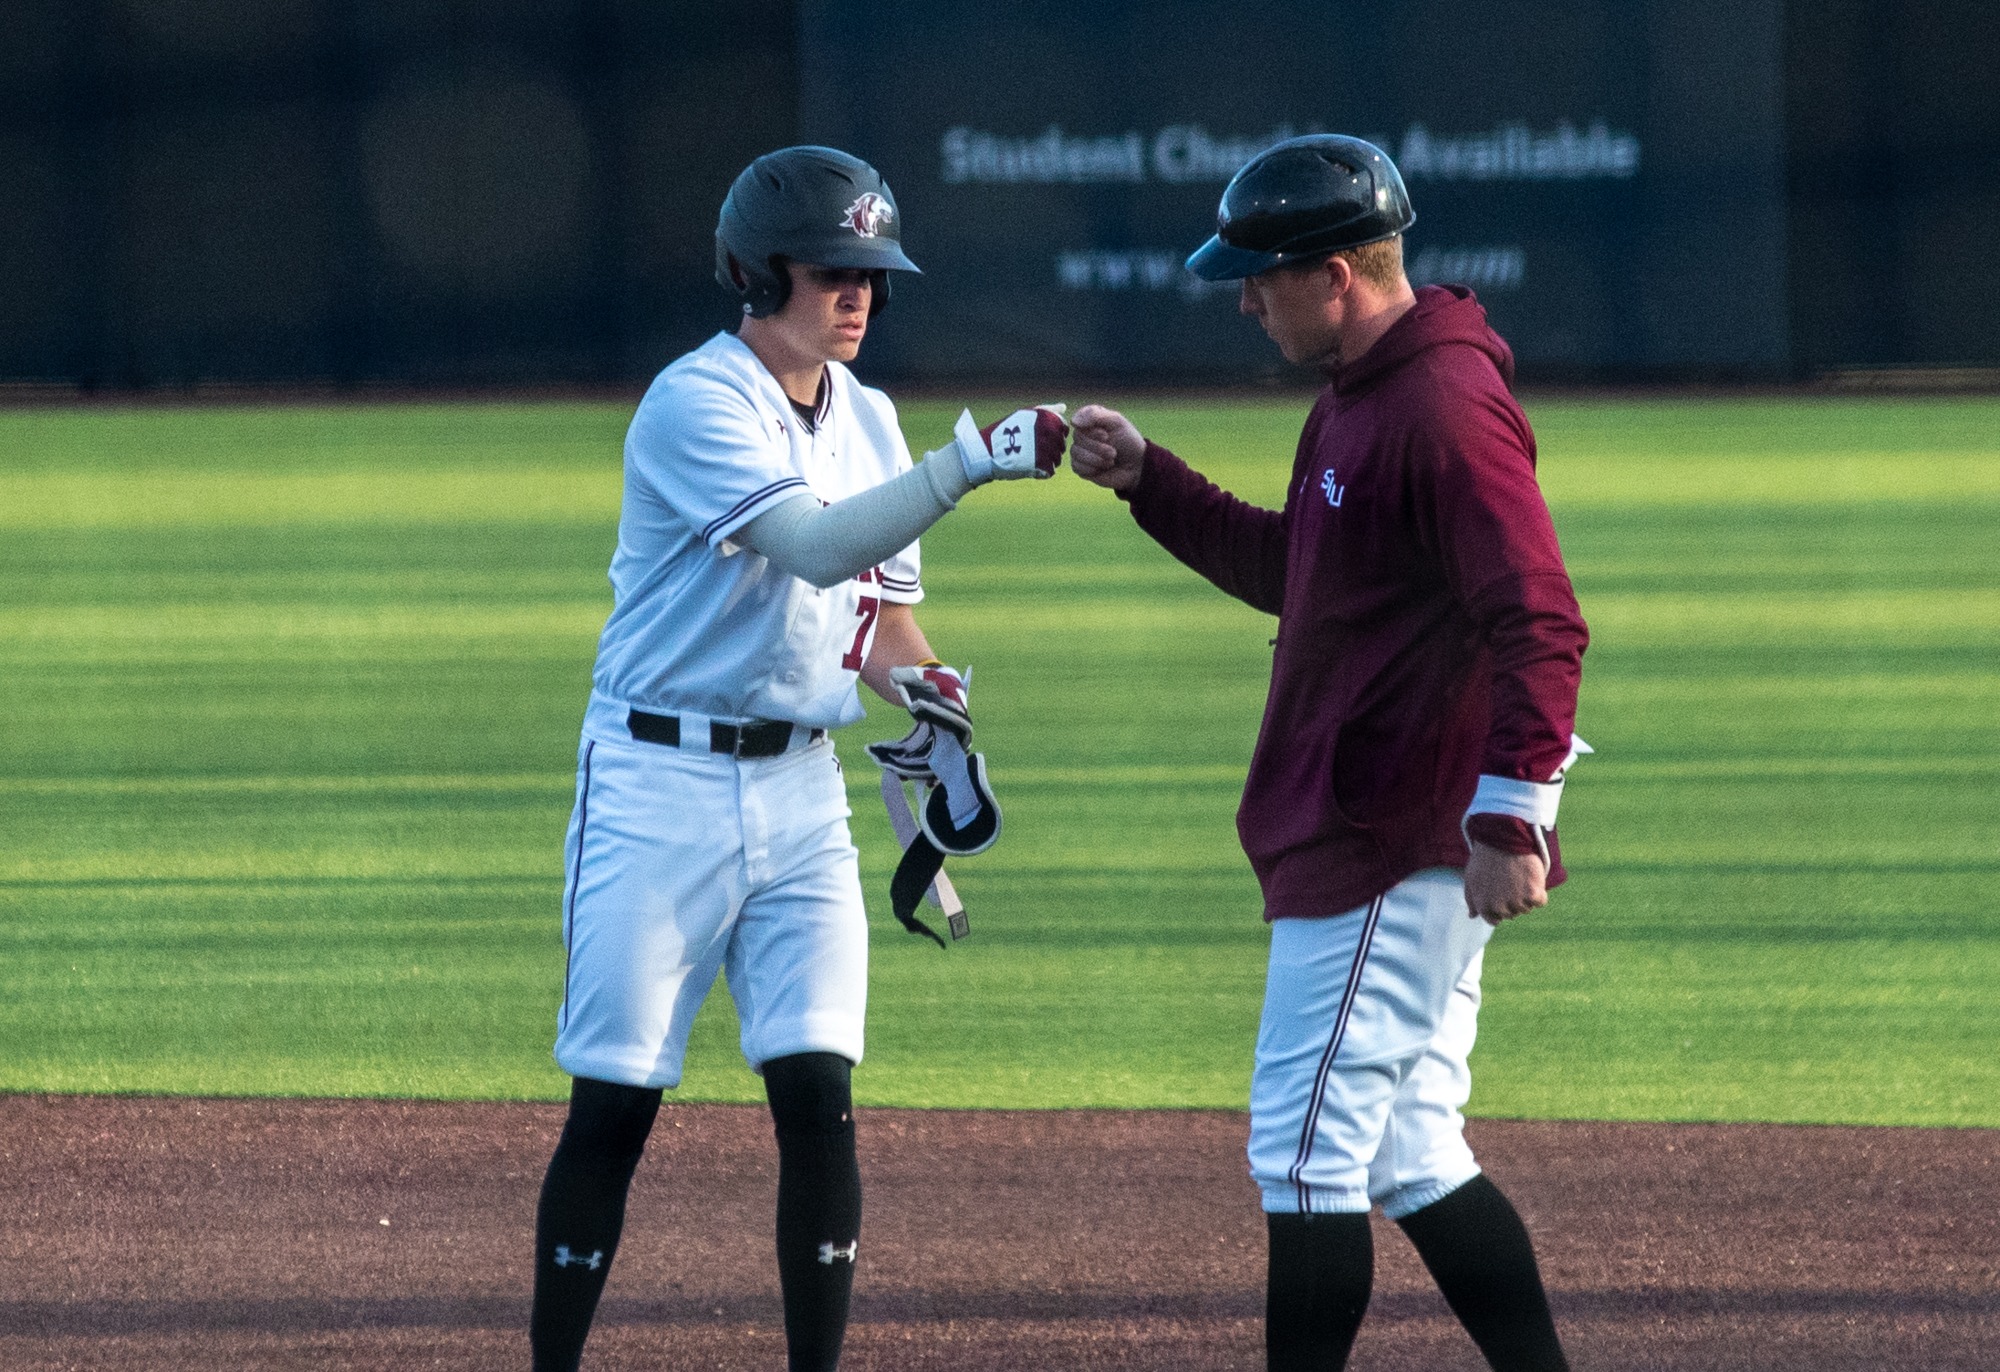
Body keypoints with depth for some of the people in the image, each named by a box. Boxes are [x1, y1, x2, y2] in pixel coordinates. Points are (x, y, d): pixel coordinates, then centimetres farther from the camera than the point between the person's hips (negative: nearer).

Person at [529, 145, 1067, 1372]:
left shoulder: (865, 419, 10)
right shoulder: (699, 404, -14)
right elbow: (816, 545, -27)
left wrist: (922, 687, -2)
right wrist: (969, 463, -35)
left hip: (801, 789, 6)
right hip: (660, 783, -6)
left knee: (819, 1094, -4)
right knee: (613, 1108, -3)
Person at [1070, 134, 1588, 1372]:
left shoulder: (1447, 410, -18)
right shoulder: (1359, 399, 15)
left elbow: (1540, 623, -25)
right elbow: (1288, 571, 28)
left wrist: (1509, 816, -29)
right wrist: (1146, 478, 19)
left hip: (1384, 852, -11)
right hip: (1402, 846, 11)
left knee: (1305, 1156, -7)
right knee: (1411, 1161, 14)